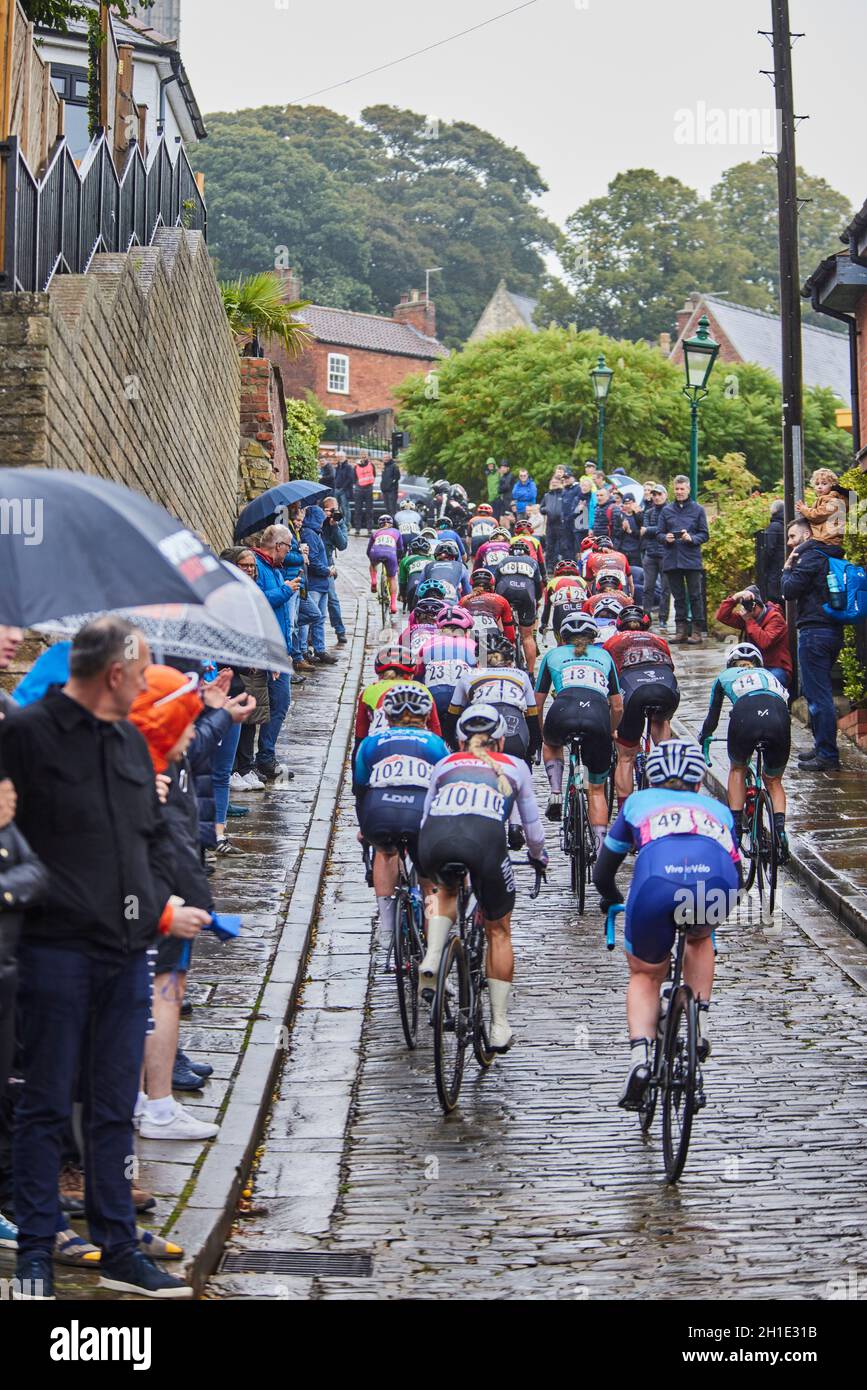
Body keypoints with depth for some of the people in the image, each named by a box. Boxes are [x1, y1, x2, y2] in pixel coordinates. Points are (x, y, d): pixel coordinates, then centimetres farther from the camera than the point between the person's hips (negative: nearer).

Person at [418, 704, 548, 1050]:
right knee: (498, 931, 19)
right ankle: (500, 1026, 18)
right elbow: (532, 824, 38)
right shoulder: (514, 766, 32)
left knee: (446, 890, 37)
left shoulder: (445, 764, 34)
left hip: (435, 838, 2)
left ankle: (431, 961, 14)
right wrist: (538, 855, 59)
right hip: (485, 837, -2)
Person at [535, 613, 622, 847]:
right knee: (597, 789, 17)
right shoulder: (604, 655, 32)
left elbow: (537, 703, 31)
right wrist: (610, 733, 50)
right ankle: (601, 847, 5)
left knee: (551, 743, 37)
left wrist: (540, 733, 47)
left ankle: (556, 793, 14)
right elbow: (618, 707, 32)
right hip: (598, 717, 1)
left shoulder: (553, 655, 29)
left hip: (564, 713, -1)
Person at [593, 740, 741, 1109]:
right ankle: (700, 1026, 23)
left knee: (644, 976, 23)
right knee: (700, 938, 37)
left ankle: (639, 1058, 1)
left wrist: (612, 900, 61)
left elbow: (602, 873, 39)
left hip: (656, 886, -1)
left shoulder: (639, 802, 34)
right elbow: (736, 871, 43)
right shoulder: (717, 809, 37)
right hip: (716, 886, 1)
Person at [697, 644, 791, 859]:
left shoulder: (725, 676, 35)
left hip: (746, 716, -2)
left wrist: (703, 741, 61)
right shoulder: (769, 675, 41)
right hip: (779, 717, 2)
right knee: (774, 781, 23)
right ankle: (780, 832, 0)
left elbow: (712, 717, 41)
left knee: (737, 769, 29)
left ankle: (735, 827, 18)